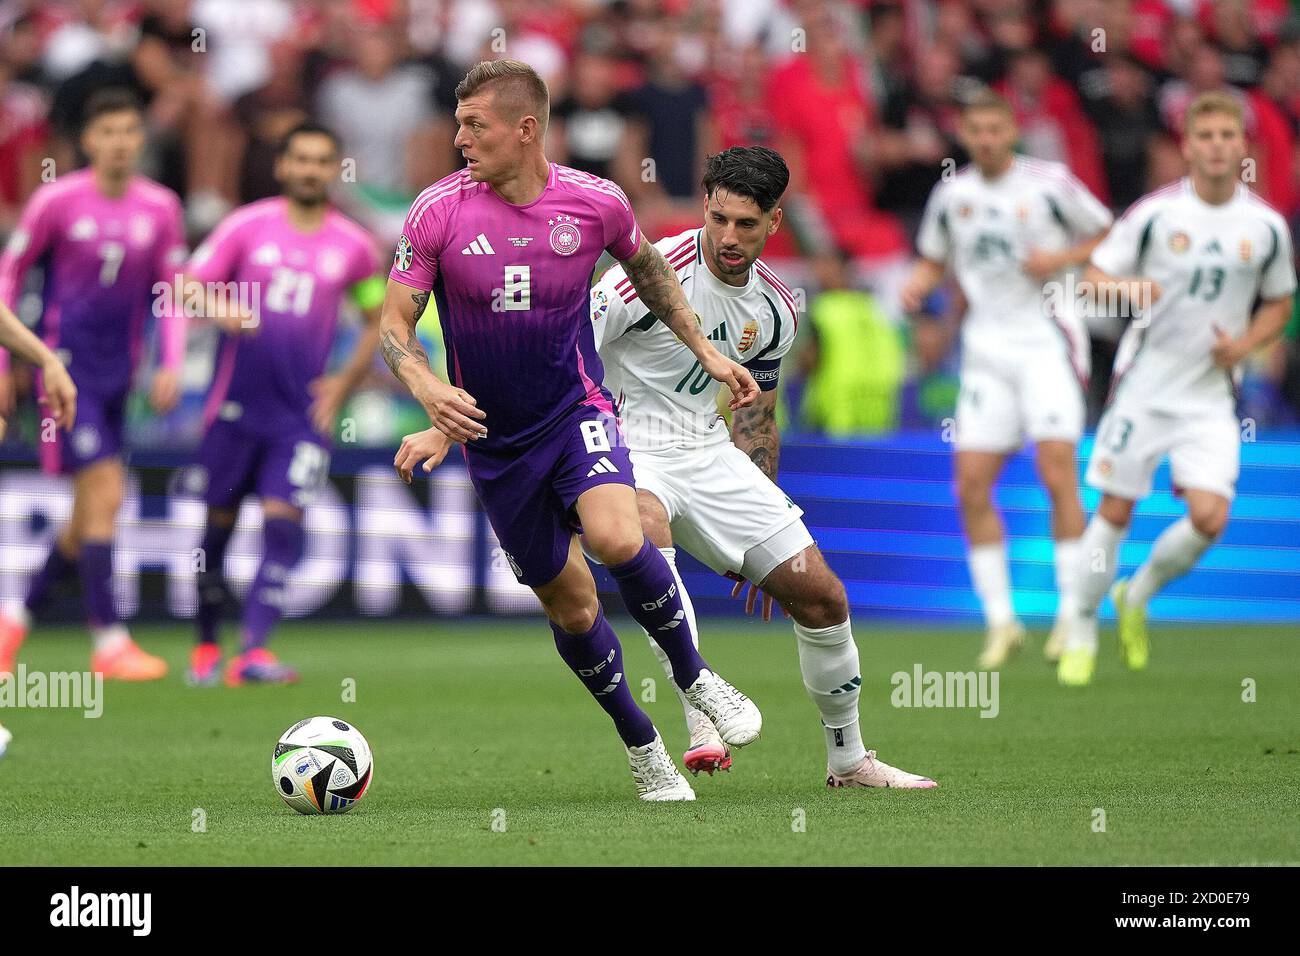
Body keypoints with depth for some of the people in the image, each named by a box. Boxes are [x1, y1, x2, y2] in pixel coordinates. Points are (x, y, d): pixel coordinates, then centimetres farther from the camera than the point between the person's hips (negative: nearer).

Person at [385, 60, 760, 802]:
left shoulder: (596, 201, -9)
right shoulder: (438, 212, -11)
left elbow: (646, 266, 14)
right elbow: (395, 324, -7)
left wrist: (704, 350, 12)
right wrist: (431, 391, -26)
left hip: (578, 413, -1)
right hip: (493, 440, 1)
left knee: (616, 538, -29)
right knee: (568, 603, 6)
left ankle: (695, 677, -4)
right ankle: (644, 748, 27)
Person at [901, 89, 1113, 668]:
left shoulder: (1050, 184, -3)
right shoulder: (951, 195, 9)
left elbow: (1108, 237, 5)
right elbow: (932, 259, 22)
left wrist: (1061, 259, -12)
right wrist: (917, 286, 0)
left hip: (1046, 340, -4)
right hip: (986, 348, 4)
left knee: (1057, 472, -15)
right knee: (971, 485, -3)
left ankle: (1072, 611, -6)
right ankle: (1000, 620, 6)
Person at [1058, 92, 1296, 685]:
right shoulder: (1154, 213, -7)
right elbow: (1095, 277, -1)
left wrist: (1244, 344, -4)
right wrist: (1126, 289, -24)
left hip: (1212, 395, 2)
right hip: (1144, 384, -2)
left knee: (1209, 516, -12)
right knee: (1115, 511, 0)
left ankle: (1137, 597, 15)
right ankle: (1082, 633, 17)